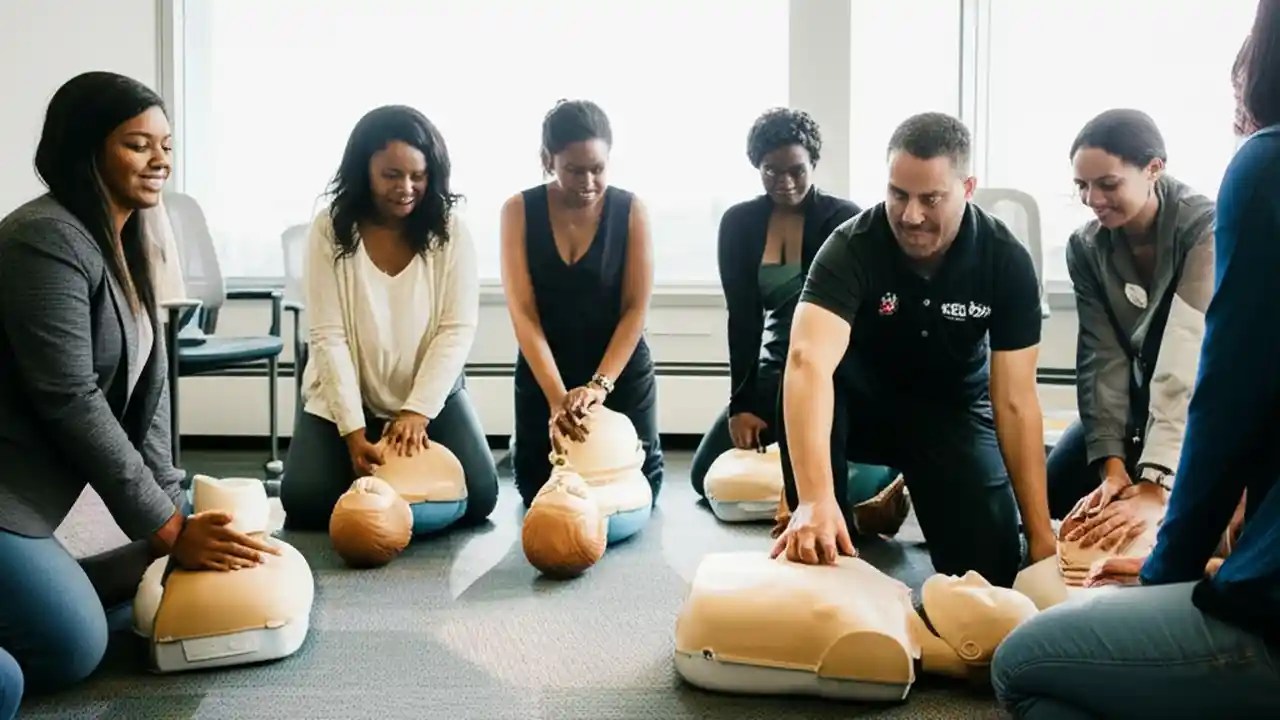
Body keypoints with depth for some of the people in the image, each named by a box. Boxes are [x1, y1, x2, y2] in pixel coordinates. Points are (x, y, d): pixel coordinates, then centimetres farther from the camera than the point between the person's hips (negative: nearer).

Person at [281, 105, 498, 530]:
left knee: (478, 496, -16)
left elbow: (458, 330, -12)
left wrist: (418, 410, -24)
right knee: (305, 501, -18)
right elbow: (328, 337, -15)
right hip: (345, 398, 0)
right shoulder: (330, 229, -11)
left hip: (431, 394, 1)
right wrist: (353, 433, -24)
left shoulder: (450, 229, -9)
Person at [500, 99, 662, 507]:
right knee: (538, 495, 8)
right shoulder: (519, 210, -9)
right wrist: (557, 396, -25)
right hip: (543, 374, 1)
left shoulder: (632, 211, -9)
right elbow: (523, 313, -14)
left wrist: (599, 385, -23)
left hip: (622, 373, 0)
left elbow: (636, 309, -11)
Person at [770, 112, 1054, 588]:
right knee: (803, 383, -35)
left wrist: (1040, 535, -22)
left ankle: (906, 490, 14)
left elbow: (1015, 402, -19)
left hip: (951, 408, 1)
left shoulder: (1007, 261, -21)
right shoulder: (852, 247, -29)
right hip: (863, 401, -1)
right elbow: (808, 362, -45)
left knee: (990, 562, -18)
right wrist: (815, 499, -59)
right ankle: (817, 547, -14)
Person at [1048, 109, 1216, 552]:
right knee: (1048, 494, -5)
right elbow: (1102, 357, -16)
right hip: (1137, 401, 5)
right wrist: (1112, 466, -28)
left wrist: (1154, 487, -44)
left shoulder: (1205, 230, -27)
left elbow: (1187, 361, -37)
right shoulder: (1086, 246, -10)